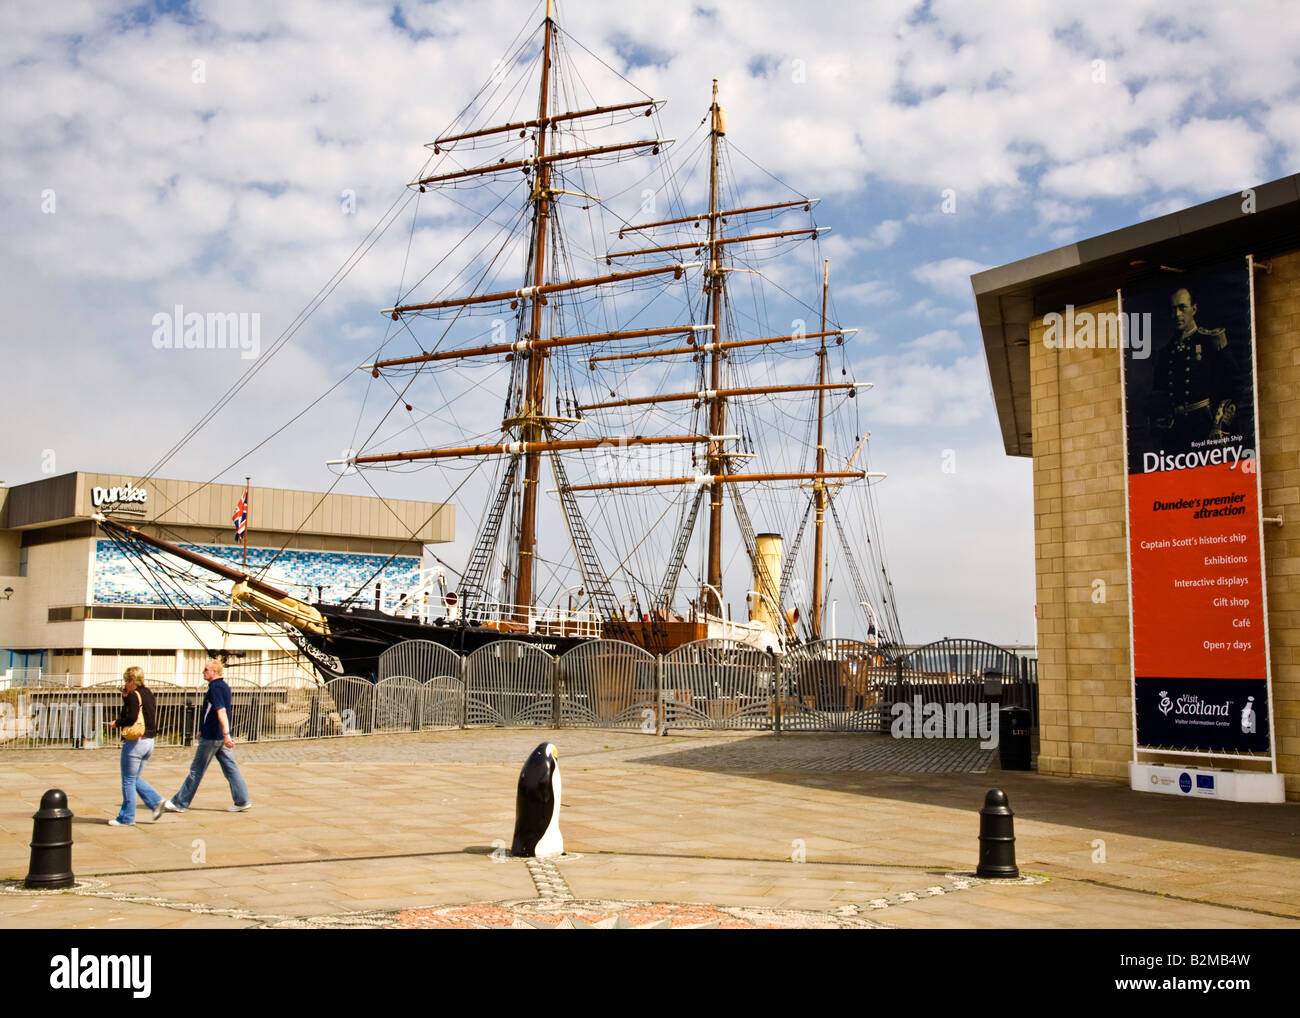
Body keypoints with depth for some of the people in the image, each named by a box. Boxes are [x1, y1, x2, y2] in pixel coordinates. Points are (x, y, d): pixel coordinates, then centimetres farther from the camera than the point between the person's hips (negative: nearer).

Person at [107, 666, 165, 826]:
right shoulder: (148, 693, 12)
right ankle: (156, 801, 5)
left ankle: (126, 818, 9)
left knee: (128, 781, 2)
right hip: (149, 741, 9)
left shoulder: (133, 696, -13)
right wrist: (126, 697, 13)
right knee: (135, 779, 19)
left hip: (135, 742, -9)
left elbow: (131, 718, -24)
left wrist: (117, 724, -6)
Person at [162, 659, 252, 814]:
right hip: (220, 736, 9)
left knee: (196, 770, 2)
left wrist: (226, 734, -35)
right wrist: (203, 730, 32)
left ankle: (180, 803, 12)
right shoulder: (224, 687, 14)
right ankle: (242, 801, 2)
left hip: (211, 737, -9)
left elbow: (221, 712, -27)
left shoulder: (215, 688, -16)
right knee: (230, 768, 6)